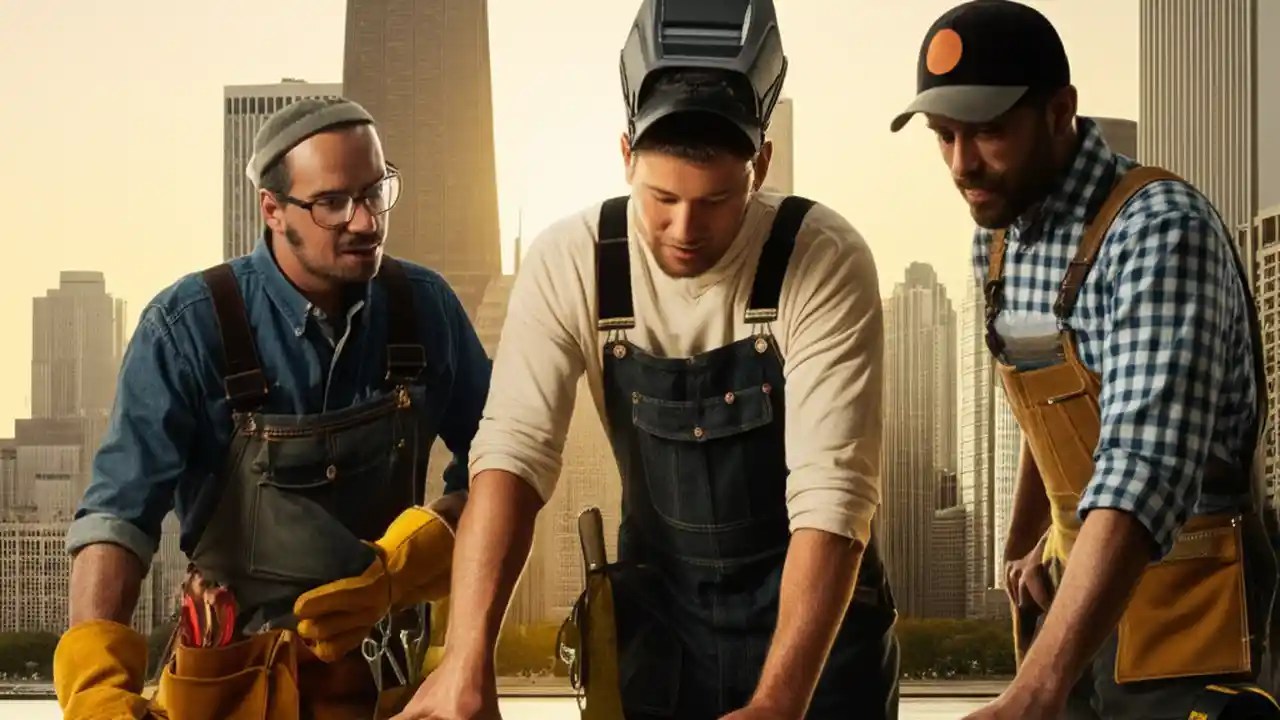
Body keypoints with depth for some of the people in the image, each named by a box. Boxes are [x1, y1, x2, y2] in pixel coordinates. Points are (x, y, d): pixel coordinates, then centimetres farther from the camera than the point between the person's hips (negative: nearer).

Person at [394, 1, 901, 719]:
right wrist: (469, 658, -32)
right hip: (658, 613, 2)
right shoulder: (571, 261, -14)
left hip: (813, 613, -2)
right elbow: (513, 452, -19)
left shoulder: (825, 261, -22)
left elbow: (832, 496, -27)